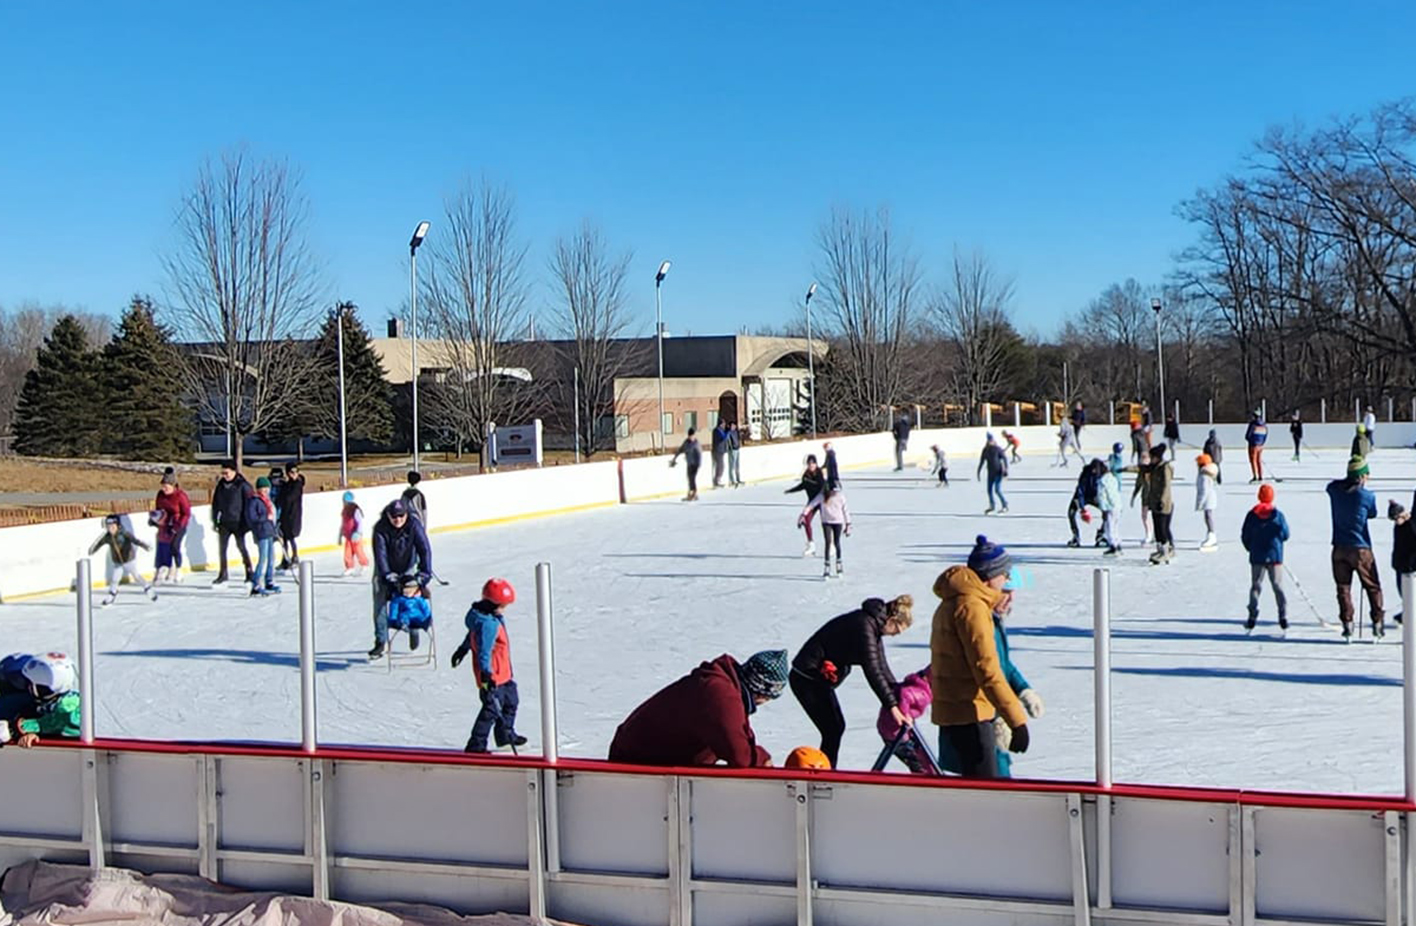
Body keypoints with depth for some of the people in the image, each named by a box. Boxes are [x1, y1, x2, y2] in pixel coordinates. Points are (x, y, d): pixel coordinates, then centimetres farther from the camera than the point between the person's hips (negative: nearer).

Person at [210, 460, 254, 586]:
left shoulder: (242, 485, -10)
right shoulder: (221, 485, 7)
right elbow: (215, 503, 15)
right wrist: (214, 520, 12)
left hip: (238, 522, -5)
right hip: (224, 522, 6)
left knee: (241, 546, -3)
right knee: (222, 547, 7)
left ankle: (249, 573, 6)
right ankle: (223, 575, 16)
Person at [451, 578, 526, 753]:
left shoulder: (494, 616, 6)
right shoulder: (487, 624, -28)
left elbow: (473, 634, 22)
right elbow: (484, 651, -32)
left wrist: (463, 649, 36)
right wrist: (486, 673, -37)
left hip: (503, 672, 11)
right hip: (492, 675, -11)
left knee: (511, 701, 23)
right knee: (492, 708, -8)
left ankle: (505, 735, 40)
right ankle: (476, 744, -2)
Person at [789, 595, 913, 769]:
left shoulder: (873, 625, 7)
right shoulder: (864, 626, -24)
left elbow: (882, 665, 11)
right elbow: (872, 671, -28)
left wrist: (899, 694, 5)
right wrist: (892, 705, -27)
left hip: (818, 678, 10)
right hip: (807, 679, -10)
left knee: (836, 727, 15)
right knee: (833, 729, -9)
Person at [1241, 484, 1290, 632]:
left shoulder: (1252, 515, -3)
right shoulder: (1278, 515, -5)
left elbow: (1244, 537, -1)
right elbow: (1285, 535, -2)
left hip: (1256, 557, 0)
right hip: (1275, 556, 0)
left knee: (1255, 587, 8)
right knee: (1278, 586, 6)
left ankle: (1252, 617, 4)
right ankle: (1283, 617, 0)